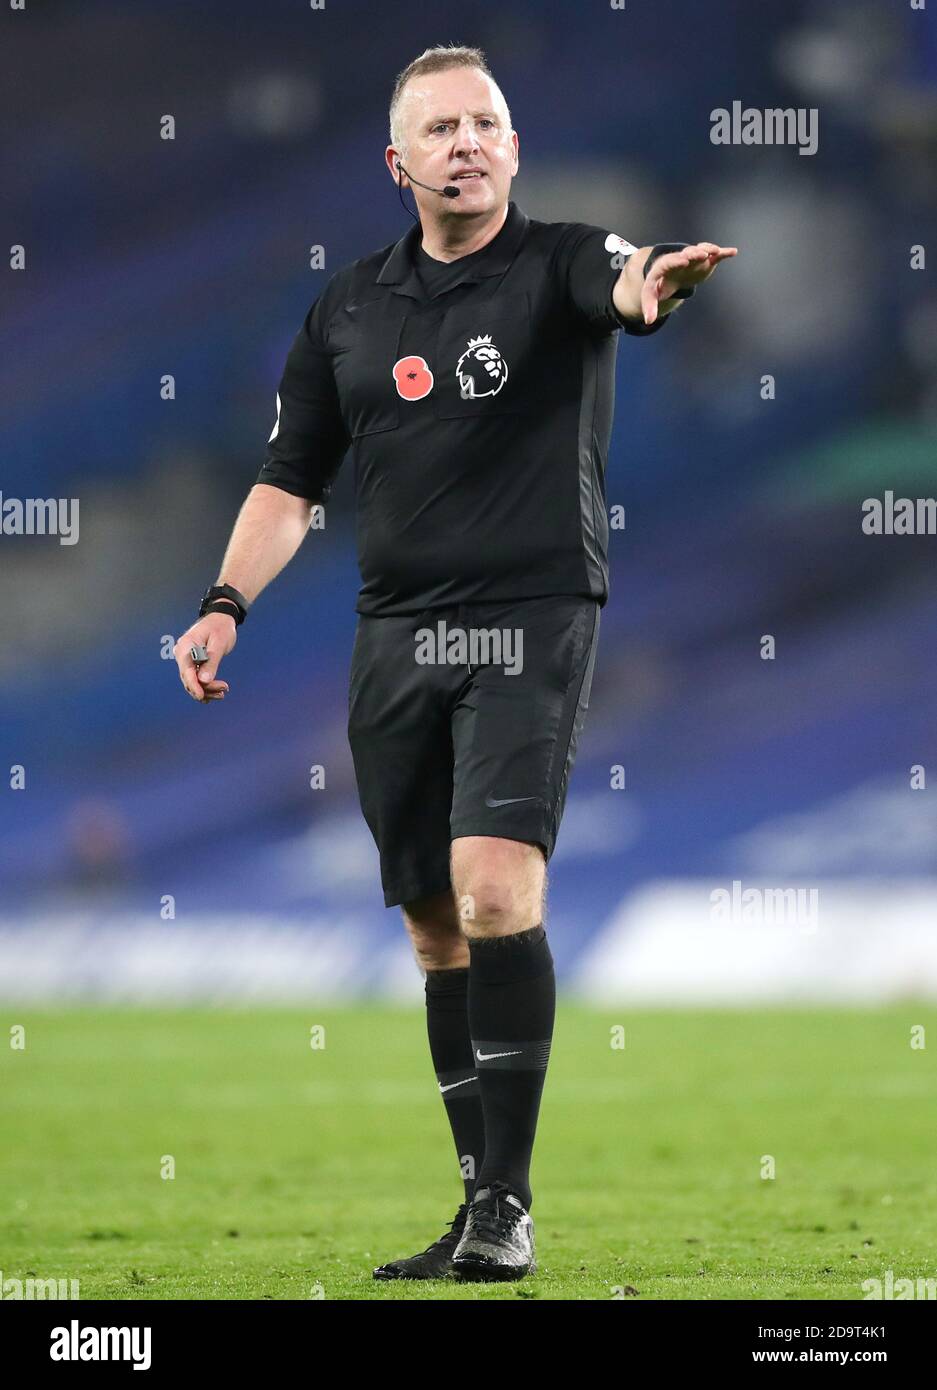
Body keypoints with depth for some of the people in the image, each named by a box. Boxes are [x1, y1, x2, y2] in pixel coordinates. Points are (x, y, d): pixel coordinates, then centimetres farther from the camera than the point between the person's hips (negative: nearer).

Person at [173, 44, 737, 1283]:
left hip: (532, 620, -5)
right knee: (436, 927, 8)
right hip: (396, 634, 5)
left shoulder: (557, 261, -4)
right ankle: (483, 1206, 17)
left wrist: (650, 283, -53)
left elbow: (619, 285, -29)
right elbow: (291, 483, 17)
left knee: (495, 885, -21)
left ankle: (508, 1201, -18)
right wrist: (226, 603, 3)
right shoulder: (350, 307, 11)